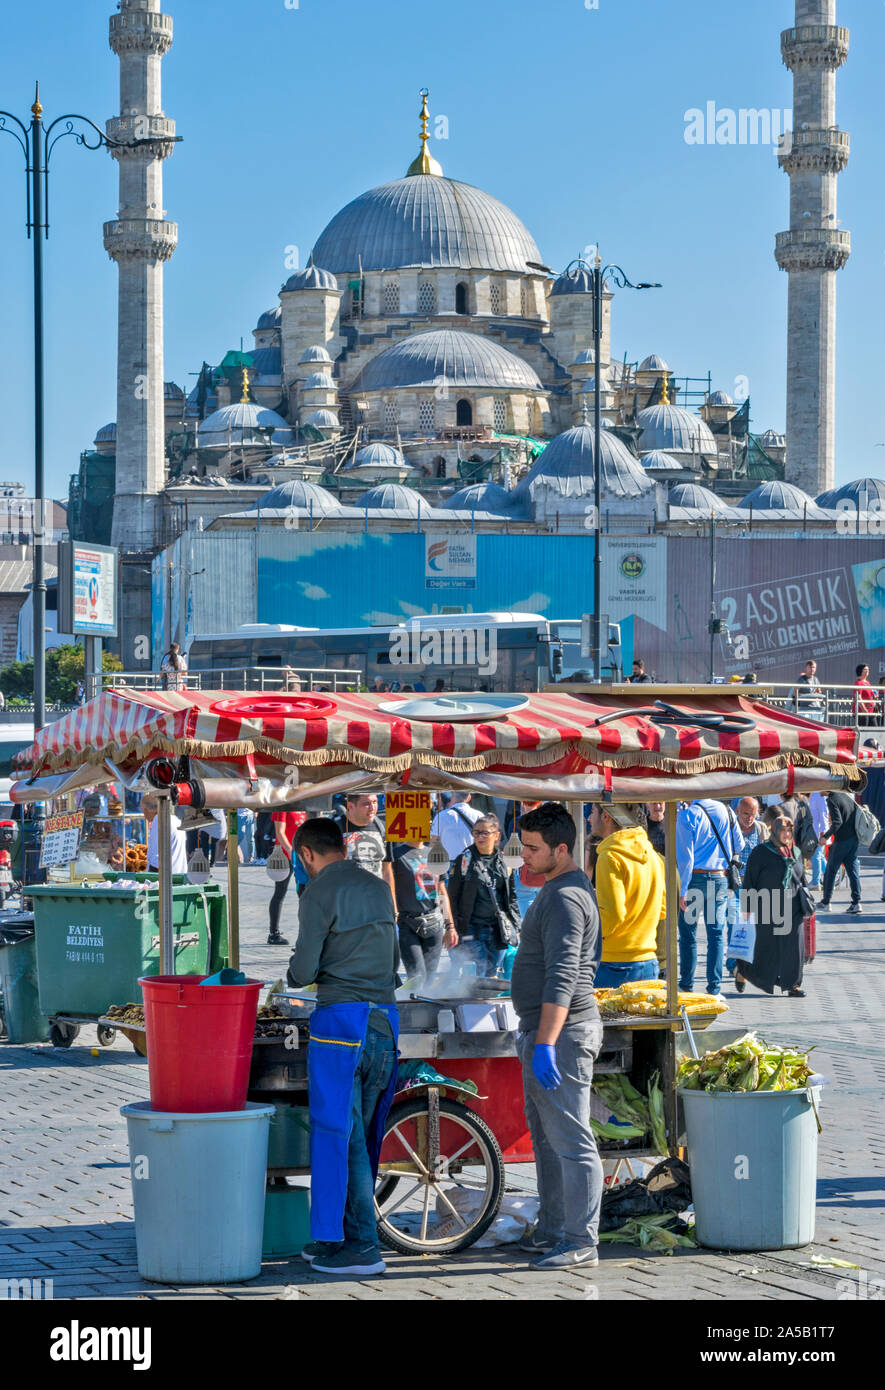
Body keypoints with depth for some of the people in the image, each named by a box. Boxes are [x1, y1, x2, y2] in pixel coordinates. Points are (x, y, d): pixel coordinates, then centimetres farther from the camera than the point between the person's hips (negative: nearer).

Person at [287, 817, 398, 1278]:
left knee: (338, 1132, -2)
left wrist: (293, 972, 12)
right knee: (363, 1133, 11)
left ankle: (362, 1246, -4)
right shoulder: (379, 887, 13)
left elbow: (304, 971, -10)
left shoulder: (319, 893, -8)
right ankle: (336, 1237, 17)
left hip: (340, 1018, -7)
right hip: (385, 1018, 7)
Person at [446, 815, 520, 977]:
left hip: (498, 930, 3)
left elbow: (512, 898, 16)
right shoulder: (465, 860, -1)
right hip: (472, 929, -3)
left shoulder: (505, 863, 9)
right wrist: (452, 927, -8)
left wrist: (517, 929, 13)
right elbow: (452, 897, -1)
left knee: (492, 972, 7)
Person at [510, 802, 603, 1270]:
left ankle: (581, 1242, -6)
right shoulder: (559, 889, 16)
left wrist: (545, 1044, -28)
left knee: (570, 1140, -8)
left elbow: (561, 978, -25)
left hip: (563, 1032, -11)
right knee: (546, 1138, 17)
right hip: (542, 1030, 11)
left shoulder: (565, 898, -18)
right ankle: (550, 1232, 25)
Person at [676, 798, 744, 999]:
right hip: (720, 879, 4)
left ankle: (687, 984, 11)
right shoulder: (726, 811, 4)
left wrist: (683, 890, -11)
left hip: (695, 877, -4)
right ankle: (714, 985, 3)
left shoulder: (687, 815, -10)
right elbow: (739, 846, 13)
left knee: (688, 933, 6)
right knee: (716, 933, 6)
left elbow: (685, 855, -12)